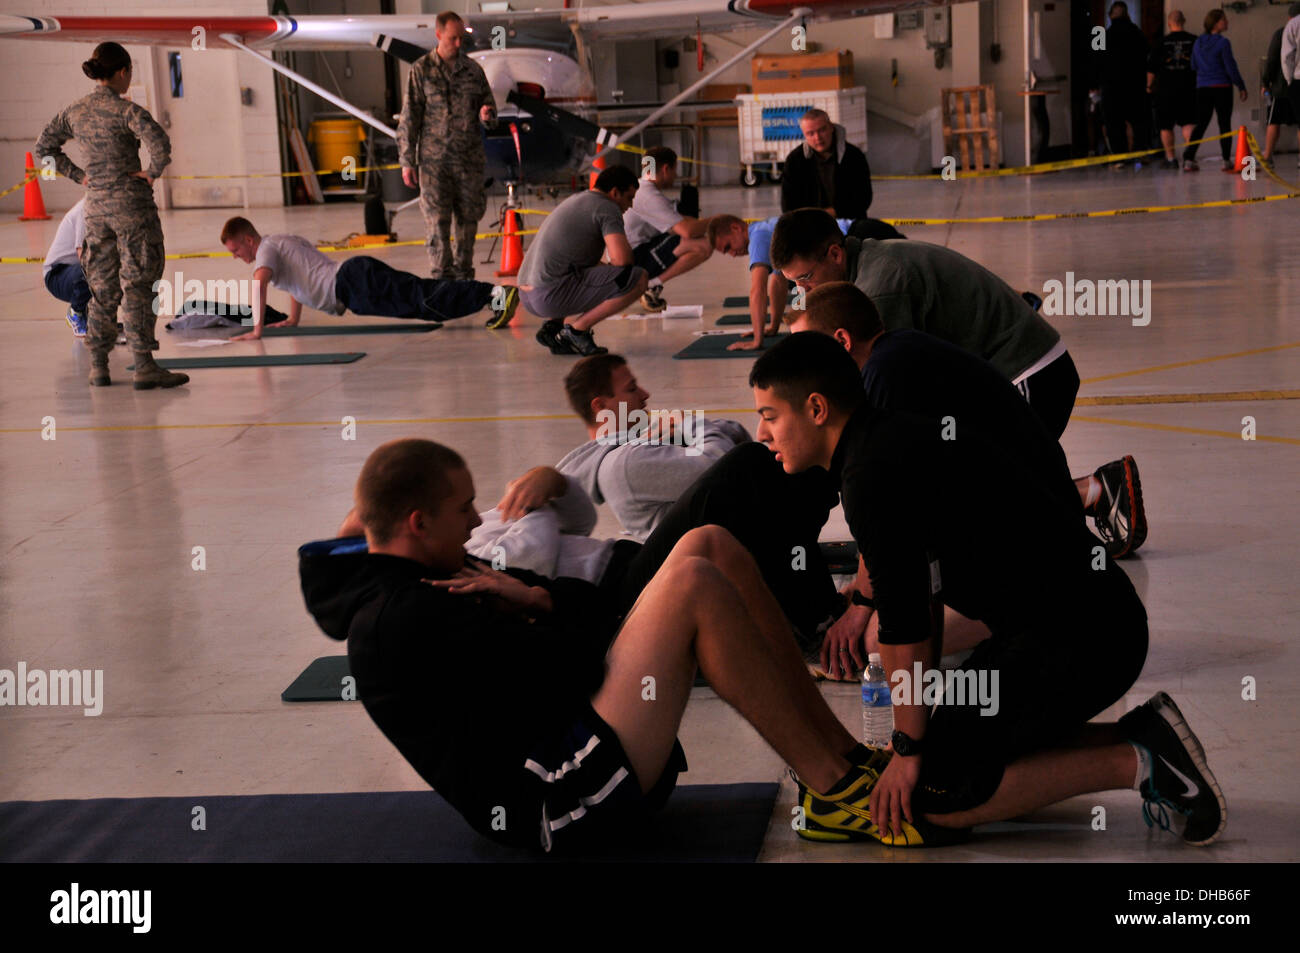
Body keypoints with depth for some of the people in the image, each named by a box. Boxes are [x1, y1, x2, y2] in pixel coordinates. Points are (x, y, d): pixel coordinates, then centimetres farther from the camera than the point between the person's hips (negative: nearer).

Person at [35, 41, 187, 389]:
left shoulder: (75, 112, 6)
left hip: (95, 204, 6)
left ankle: (98, 366, 15)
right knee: (138, 284, -2)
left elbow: (43, 148, 15)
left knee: (103, 288, 13)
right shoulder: (125, 110, -13)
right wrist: (153, 171, -11)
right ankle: (144, 367, -4)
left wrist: (79, 175, 12)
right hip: (131, 204, -6)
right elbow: (160, 144, -28)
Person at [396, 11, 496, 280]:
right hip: (434, 159, -3)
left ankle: (464, 274, 18)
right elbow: (409, 118, 0)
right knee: (438, 222, -5)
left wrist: (487, 112, -9)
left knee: (468, 219, 6)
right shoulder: (421, 70, 1)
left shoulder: (473, 70, 9)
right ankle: (441, 277, -2)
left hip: (470, 158, 3)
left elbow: (488, 103, 18)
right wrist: (407, 161, -5)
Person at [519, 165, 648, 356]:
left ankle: (552, 324, 13)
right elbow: (621, 258, -16)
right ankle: (577, 329, -7)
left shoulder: (576, 200, 26)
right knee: (638, 279, -10)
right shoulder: (607, 208, -3)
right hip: (552, 296, -9)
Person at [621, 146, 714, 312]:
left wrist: (707, 223, 13)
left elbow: (679, 221, 24)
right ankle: (653, 285, -11)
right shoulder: (650, 196, -16)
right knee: (704, 246, -20)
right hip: (635, 260, -10)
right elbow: (687, 230, -25)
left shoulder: (639, 189, 17)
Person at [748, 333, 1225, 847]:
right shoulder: (893, 438, 17)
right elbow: (922, 594, 22)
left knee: (932, 794, -9)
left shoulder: (873, 471, -15)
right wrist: (914, 727, 24)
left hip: (1070, 640, -10)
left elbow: (904, 625, -15)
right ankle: (1141, 737, 12)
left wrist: (909, 748, -6)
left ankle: (1135, 764, -8)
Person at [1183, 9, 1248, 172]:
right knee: (1224, 124, 4)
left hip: (1202, 89, 5)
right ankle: (1227, 161, 5)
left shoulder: (1198, 42, 6)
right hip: (1222, 87, -5)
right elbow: (1231, 68, -10)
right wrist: (1241, 86, -1)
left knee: (1201, 124, 6)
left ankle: (1188, 159, -6)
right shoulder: (1223, 43, -11)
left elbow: (1193, 66, 13)